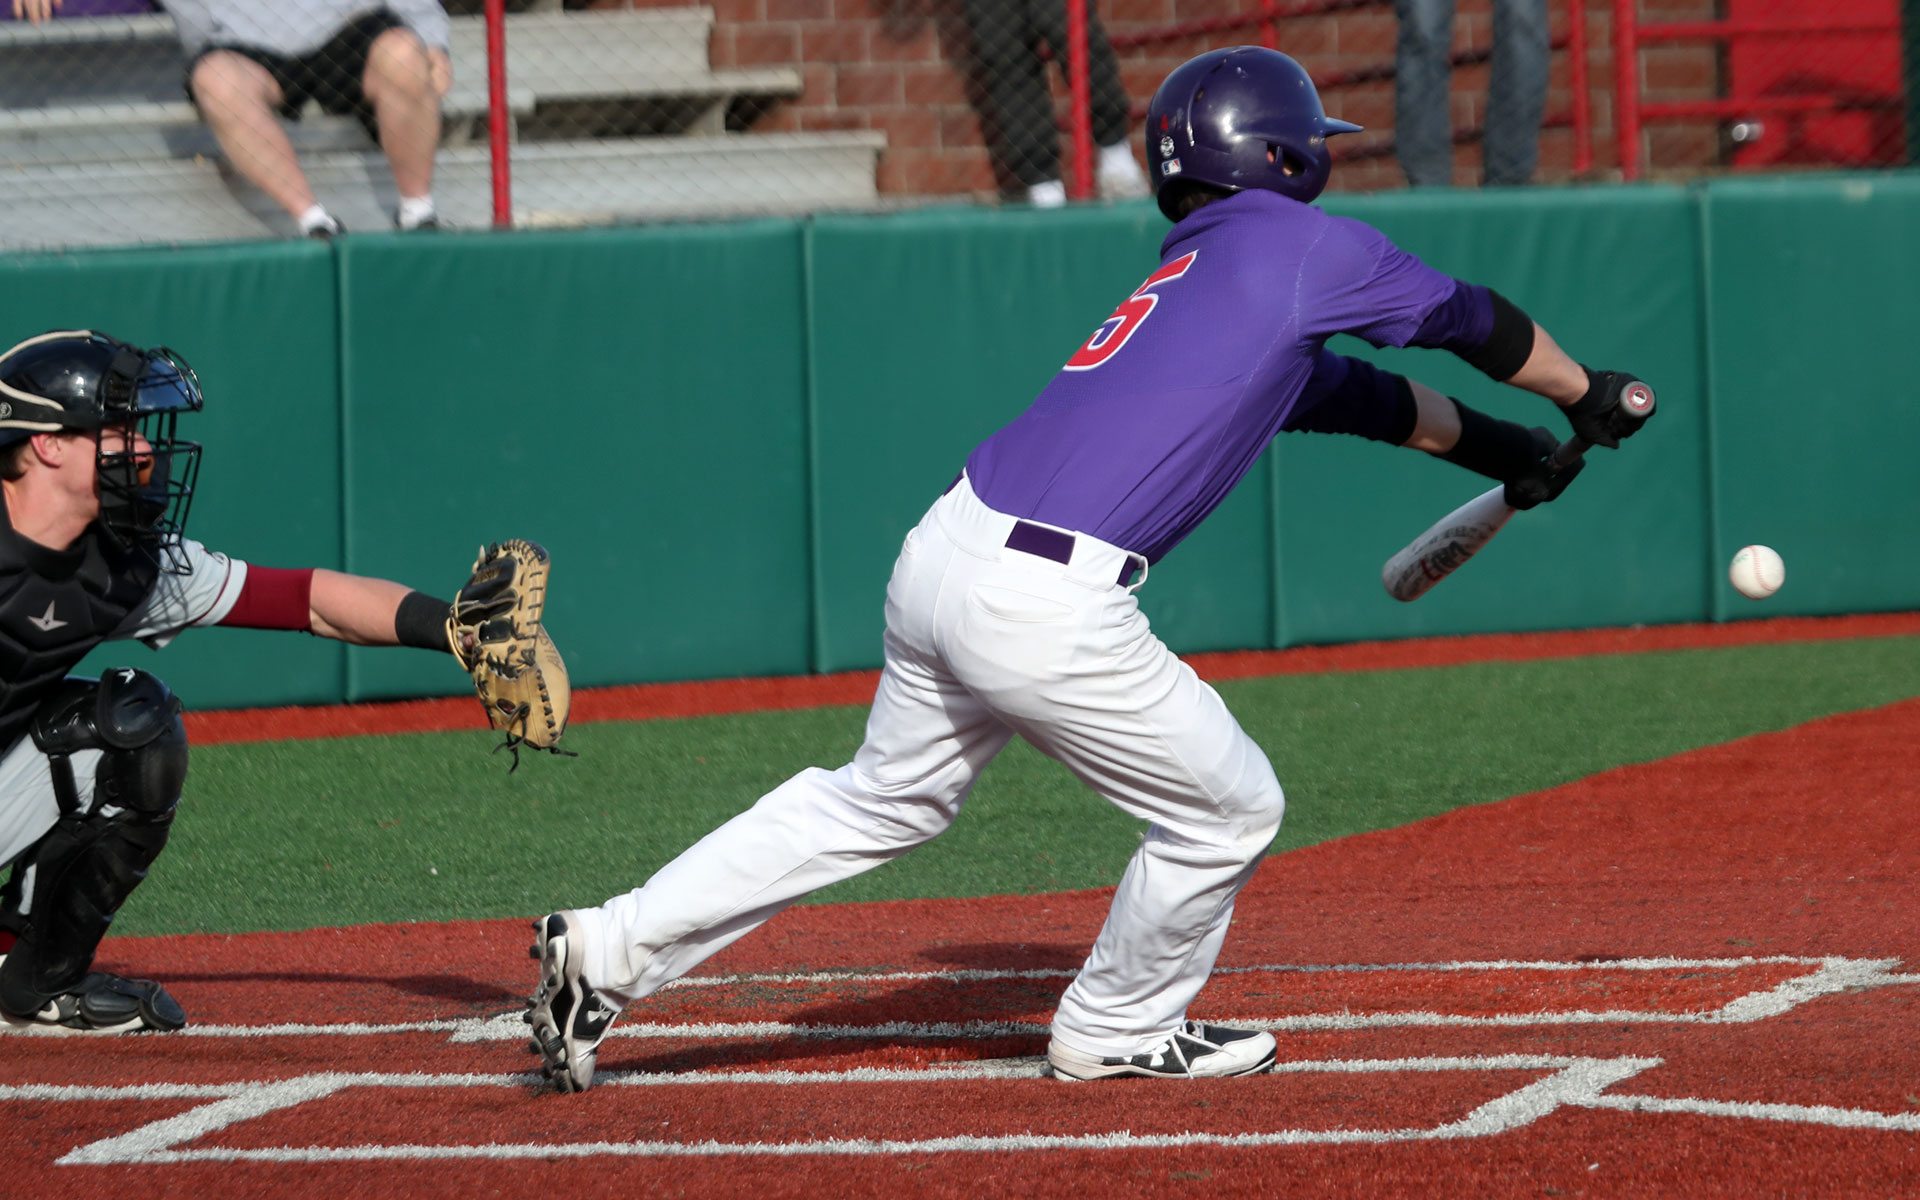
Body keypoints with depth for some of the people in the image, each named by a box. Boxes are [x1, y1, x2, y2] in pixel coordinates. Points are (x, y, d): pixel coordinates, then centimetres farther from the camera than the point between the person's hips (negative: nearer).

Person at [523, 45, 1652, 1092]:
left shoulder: (1188, 275, 26)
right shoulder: (1297, 243, 3)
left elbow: (1355, 394, 39)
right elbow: (1474, 318, 14)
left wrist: (1496, 448, 49)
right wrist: (1590, 397, 31)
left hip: (944, 552, 9)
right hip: (1049, 609, -8)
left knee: (883, 798, 25)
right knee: (1231, 808, 11)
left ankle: (608, 952, 20)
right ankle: (1118, 1031, 29)